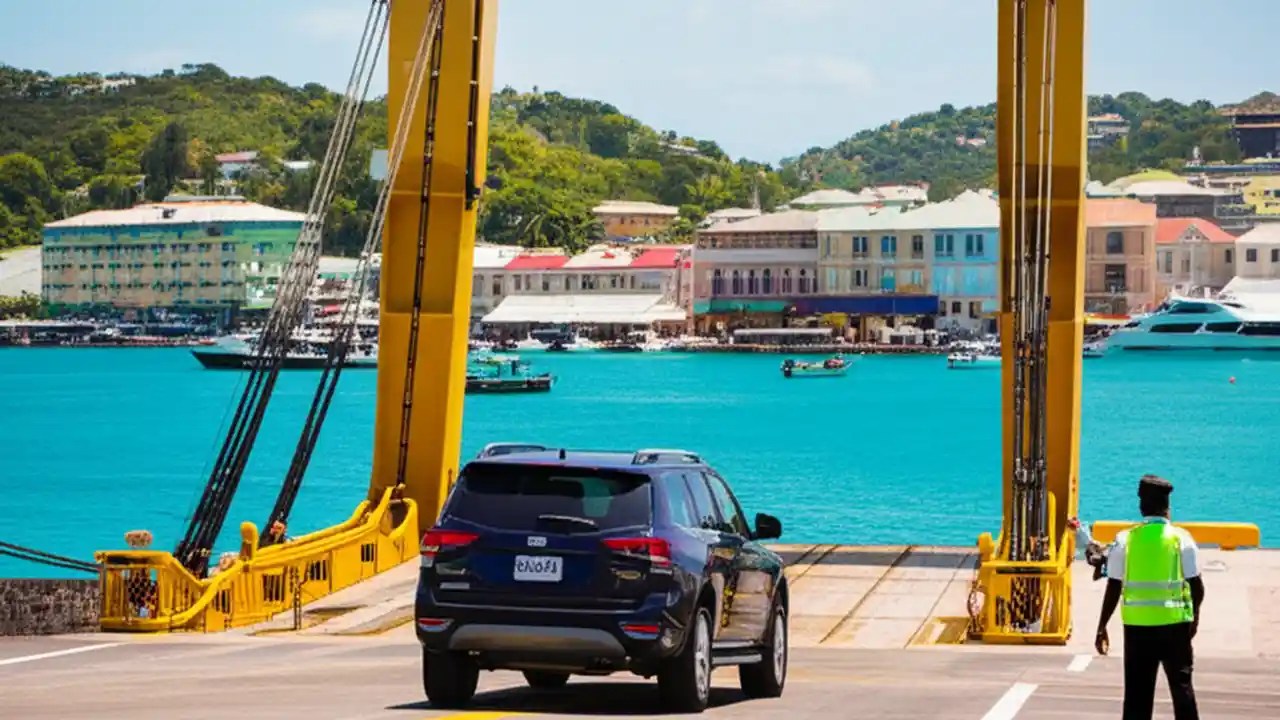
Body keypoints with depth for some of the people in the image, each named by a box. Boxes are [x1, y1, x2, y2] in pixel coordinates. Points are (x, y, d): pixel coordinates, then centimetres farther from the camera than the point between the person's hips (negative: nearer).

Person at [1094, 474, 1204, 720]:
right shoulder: (1182, 539, -4)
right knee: (1181, 685, 10)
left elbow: (1113, 588, -3)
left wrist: (1102, 627, 4)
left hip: (1137, 625, 1)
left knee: (1137, 690, 6)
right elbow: (1197, 587, -3)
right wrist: (1195, 616, 16)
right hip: (1174, 624, -1)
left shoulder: (1124, 540, -2)